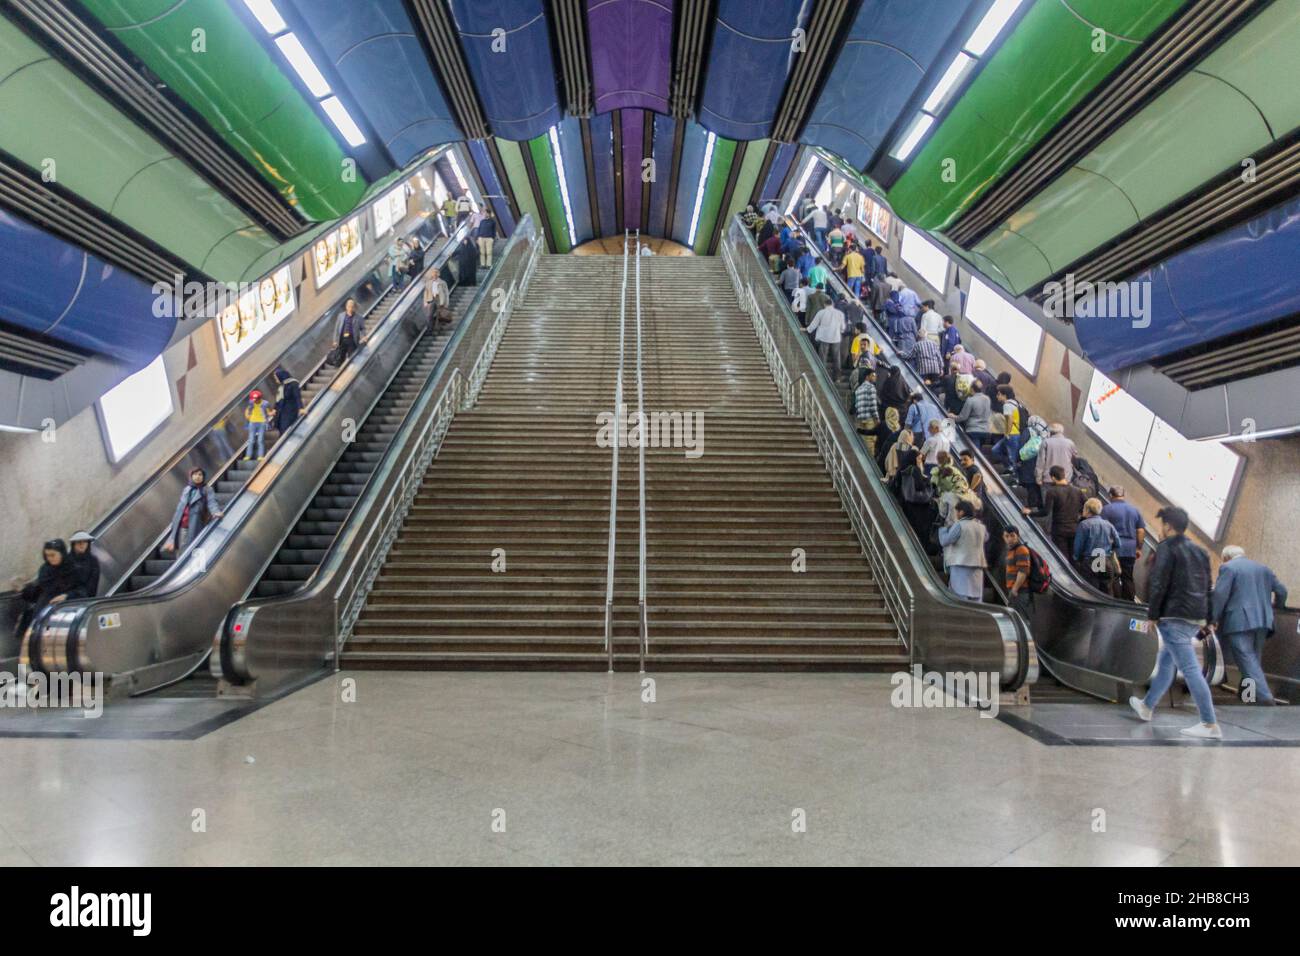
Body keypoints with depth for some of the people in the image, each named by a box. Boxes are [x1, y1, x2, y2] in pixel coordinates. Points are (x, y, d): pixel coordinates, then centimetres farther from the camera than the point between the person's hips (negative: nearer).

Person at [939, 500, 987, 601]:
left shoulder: (959, 525, -10)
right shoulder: (980, 527, 9)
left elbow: (944, 541, -9)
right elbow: (986, 536, 31)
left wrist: (943, 528, 8)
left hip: (961, 565, -6)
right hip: (977, 566, 6)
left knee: (961, 596, -6)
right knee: (976, 596, 9)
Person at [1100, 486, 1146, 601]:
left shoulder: (1107, 509, -5)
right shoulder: (1134, 510, 11)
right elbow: (1141, 531, 12)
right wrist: (1139, 548, 18)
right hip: (1130, 549, 5)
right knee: (1128, 578, 10)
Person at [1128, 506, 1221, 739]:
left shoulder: (1167, 548, -7)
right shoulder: (1199, 551, 18)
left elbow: (1158, 584, -14)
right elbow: (1207, 587, 19)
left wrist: (1152, 615, -8)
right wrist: (1205, 618, 19)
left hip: (1174, 617, -9)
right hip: (1196, 618, 9)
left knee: (1190, 669, -8)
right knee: (1166, 663, 20)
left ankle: (1210, 724, -9)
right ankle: (1146, 706, 32)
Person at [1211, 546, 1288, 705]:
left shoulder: (1228, 567, -2)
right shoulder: (1264, 568, 18)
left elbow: (1220, 594, -12)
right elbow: (1281, 591, 19)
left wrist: (1214, 619, -6)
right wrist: (1277, 608, 38)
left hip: (1239, 622, -7)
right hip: (1262, 621, 7)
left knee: (1247, 661, -8)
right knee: (1253, 659, 15)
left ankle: (1265, 698, -17)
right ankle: (1249, 694, 18)